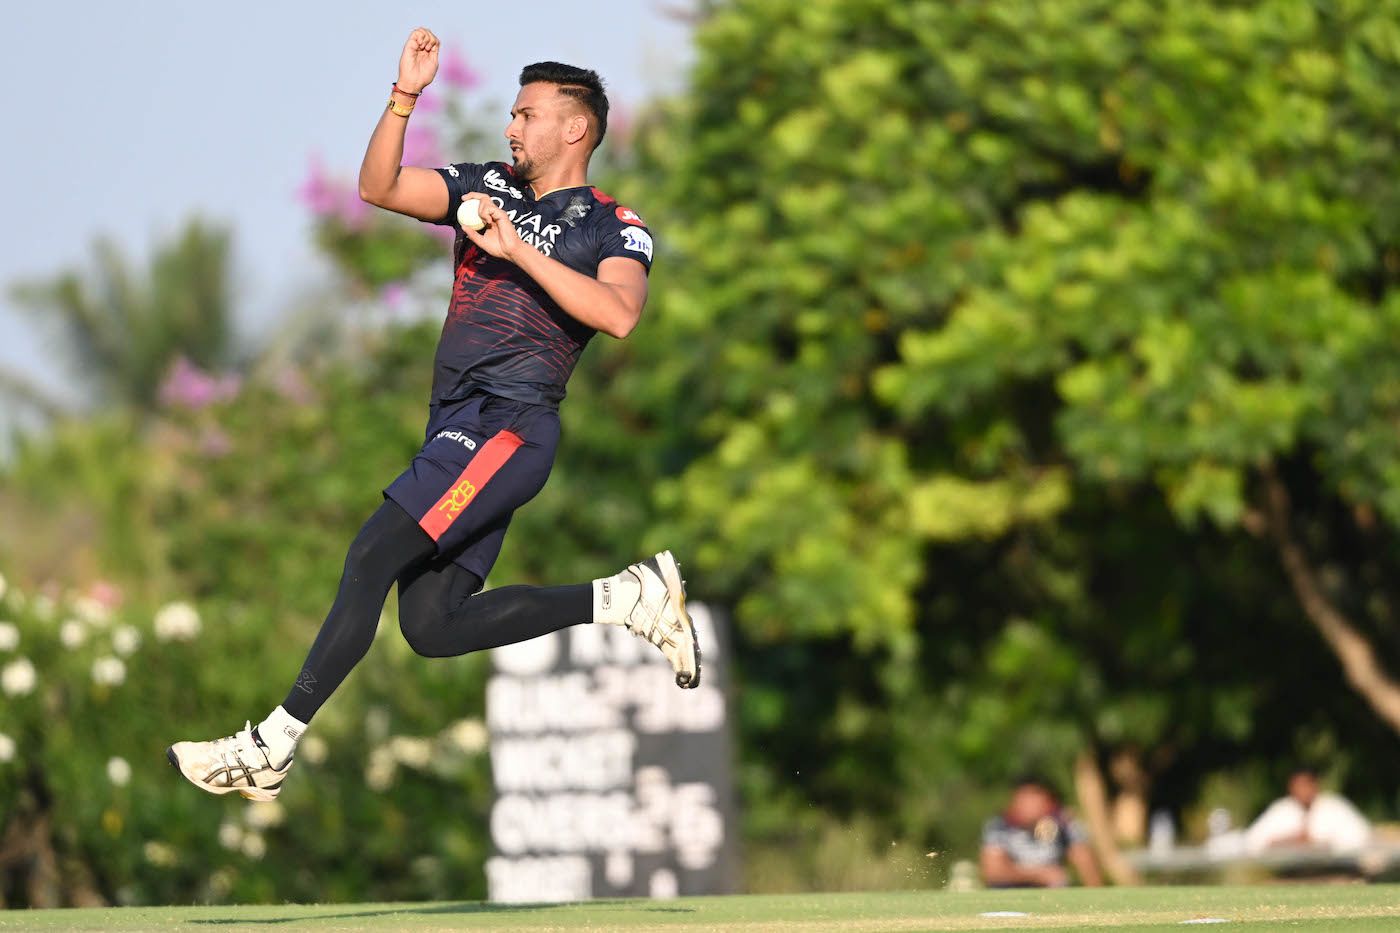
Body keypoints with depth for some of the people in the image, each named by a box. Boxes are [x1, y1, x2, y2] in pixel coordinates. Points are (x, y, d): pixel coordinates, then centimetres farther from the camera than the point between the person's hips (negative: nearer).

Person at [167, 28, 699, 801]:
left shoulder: (613, 229, 0)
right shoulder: (489, 187, 18)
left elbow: (618, 314, -20)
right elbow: (378, 187, 8)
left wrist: (517, 250, -21)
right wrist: (405, 96, -4)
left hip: (510, 425, -8)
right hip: (456, 426, 8)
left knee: (373, 556, -19)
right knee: (431, 628, 3)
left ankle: (272, 748, -19)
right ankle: (628, 597, 11)